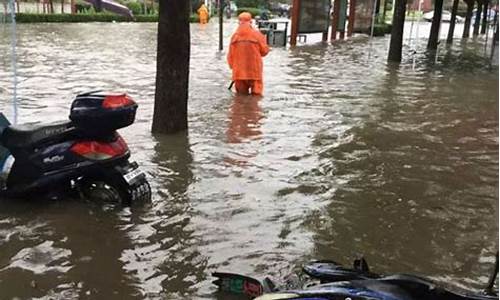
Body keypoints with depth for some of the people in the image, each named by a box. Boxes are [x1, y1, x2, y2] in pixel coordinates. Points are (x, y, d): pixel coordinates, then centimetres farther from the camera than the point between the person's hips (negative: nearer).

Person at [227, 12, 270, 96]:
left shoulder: (235, 36, -1)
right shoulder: (257, 35, -8)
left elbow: (231, 54, 2)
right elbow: (264, 51, -3)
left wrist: (233, 66, 16)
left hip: (239, 72, 3)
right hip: (254, 70, -2)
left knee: (241, 93, 13)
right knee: (256, 93, 6)